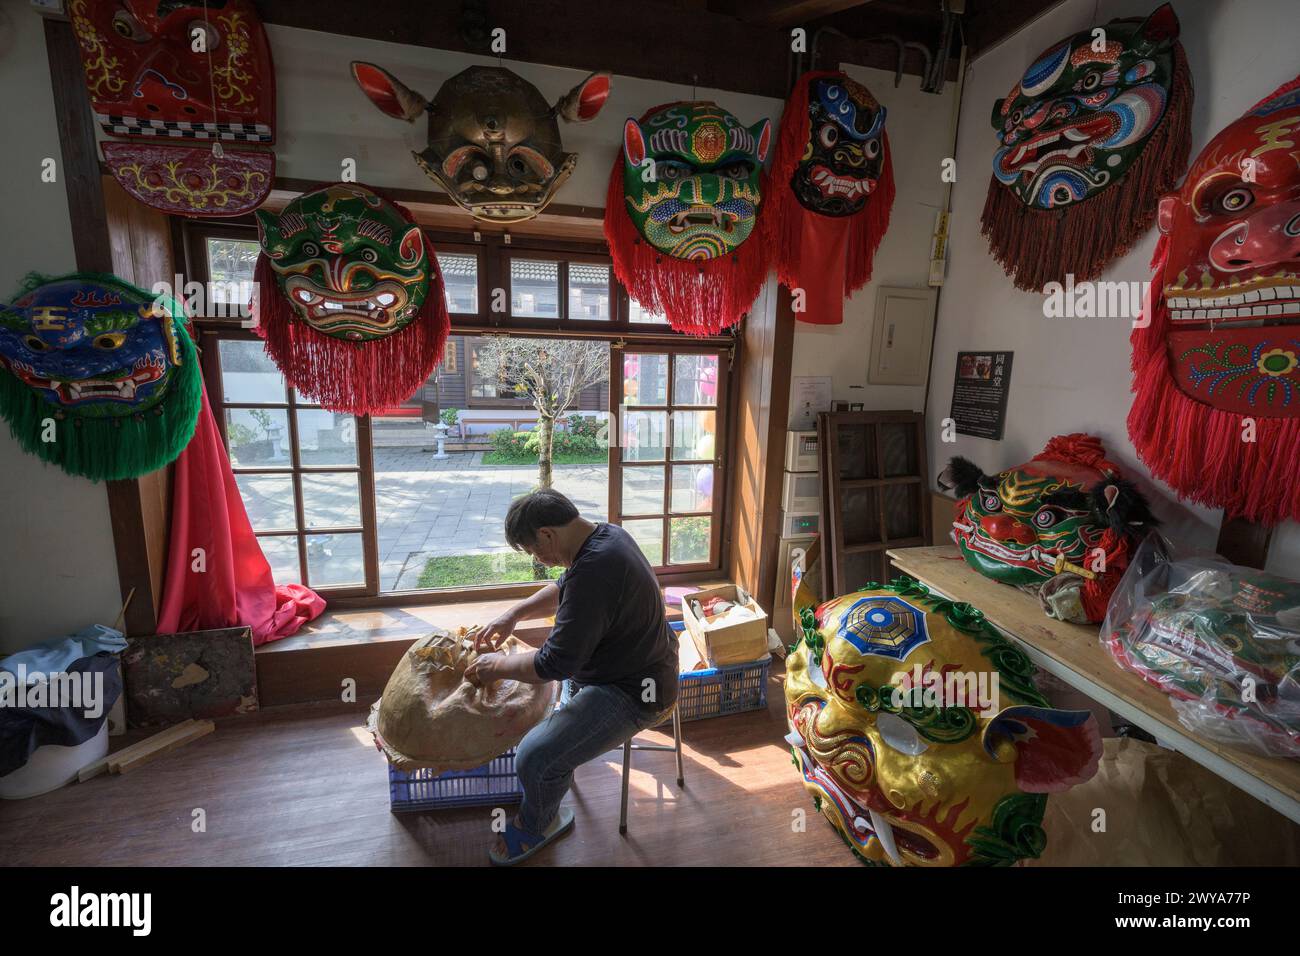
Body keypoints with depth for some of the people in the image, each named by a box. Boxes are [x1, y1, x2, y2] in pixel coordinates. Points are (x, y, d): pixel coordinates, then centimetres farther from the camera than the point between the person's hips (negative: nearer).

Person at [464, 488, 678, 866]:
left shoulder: (594, 571, -34)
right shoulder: (604, 533, -2)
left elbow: (555, 663, -27)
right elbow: (563, 588, 16)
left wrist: (498, 667, -10)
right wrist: (513, 614, 6)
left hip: (633, 693, -10)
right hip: (636, 661, 11)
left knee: (534, 758, -16)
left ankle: (537, 826, 17)